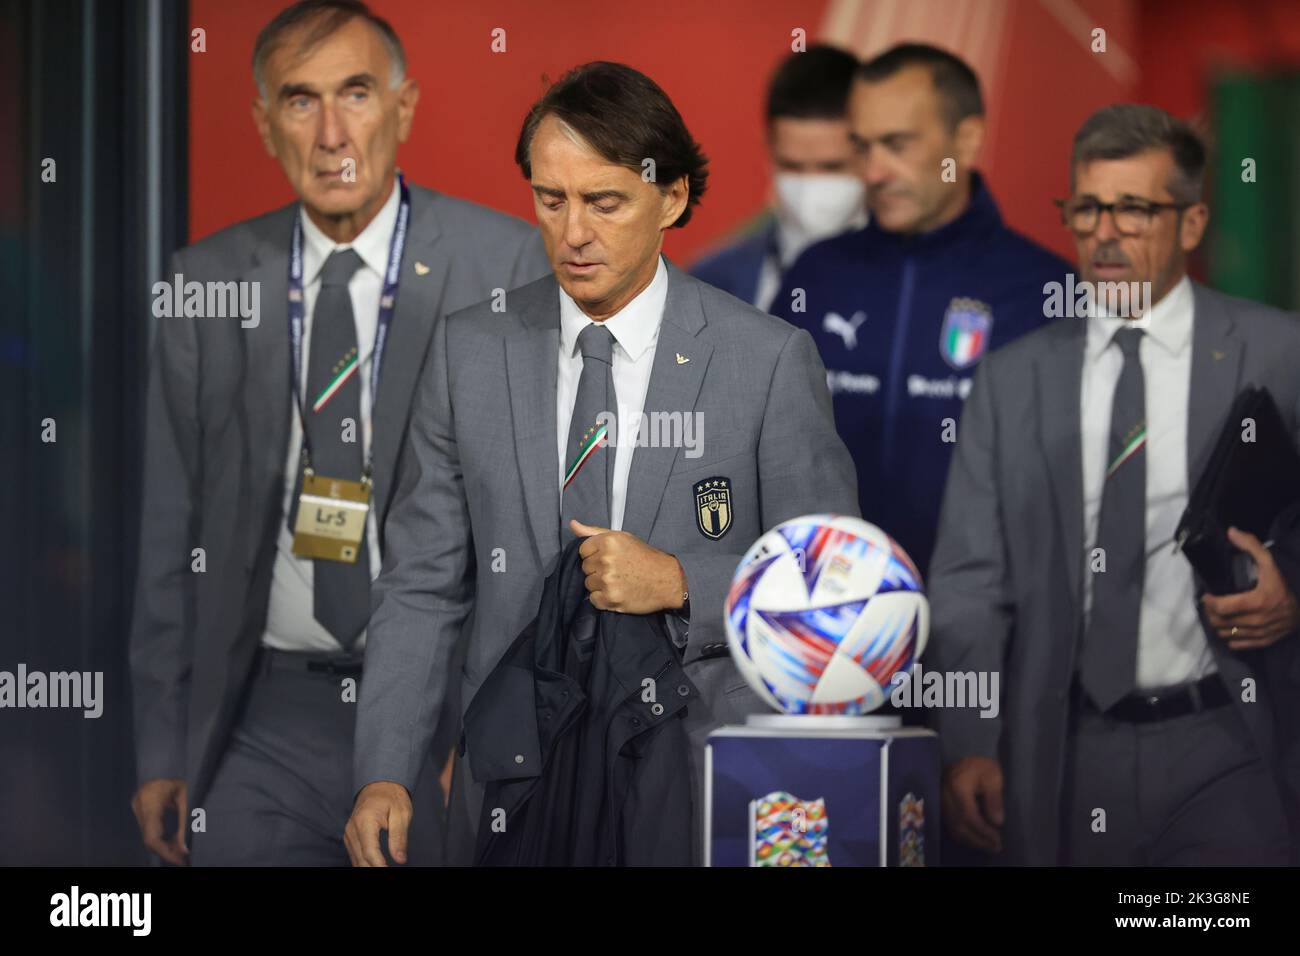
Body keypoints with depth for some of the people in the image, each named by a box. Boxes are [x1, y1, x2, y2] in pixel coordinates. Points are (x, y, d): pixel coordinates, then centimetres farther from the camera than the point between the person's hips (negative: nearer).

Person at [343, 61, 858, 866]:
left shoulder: (770, 361, -5)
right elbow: (424, 586, 4)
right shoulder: (471, 352, 3)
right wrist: (385, 775, -6)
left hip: (706, 793, -2)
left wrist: (682, 584, -17)